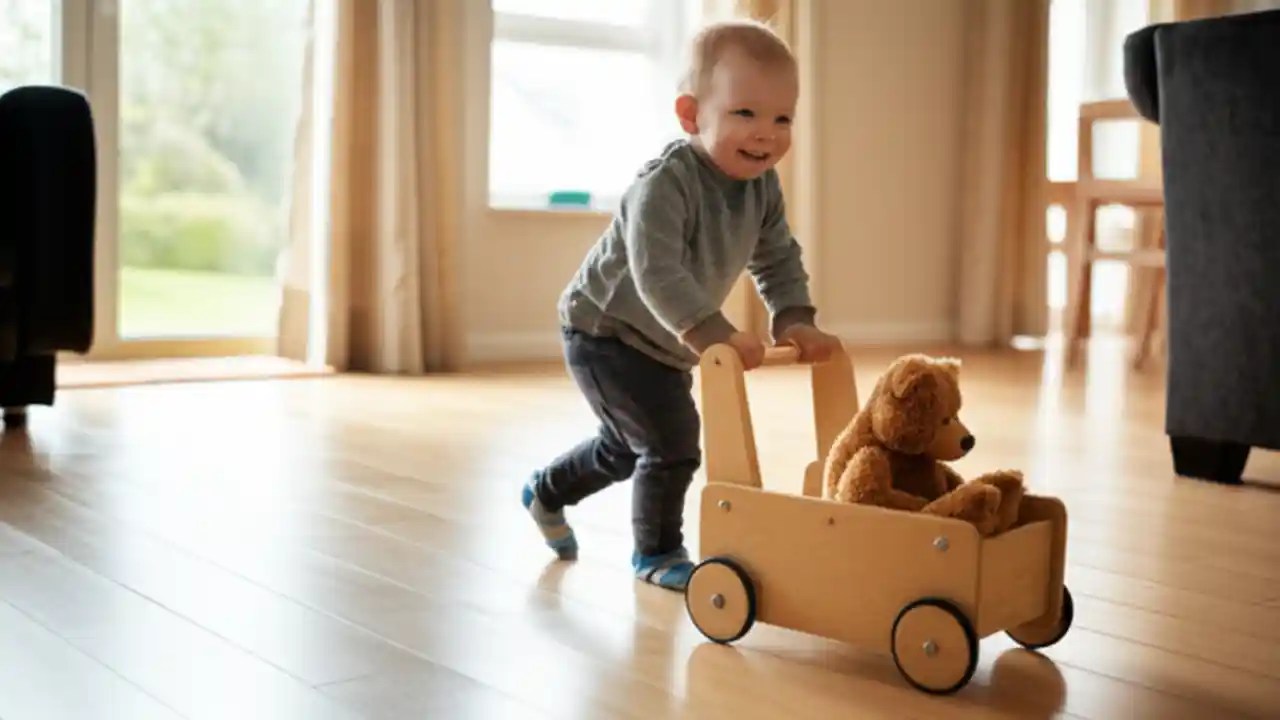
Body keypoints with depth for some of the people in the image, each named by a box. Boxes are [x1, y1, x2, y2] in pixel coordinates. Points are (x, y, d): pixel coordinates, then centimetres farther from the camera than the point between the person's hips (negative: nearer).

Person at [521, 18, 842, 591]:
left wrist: (794, 321, -14)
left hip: (665, 344, 9)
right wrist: (715, 336, -50)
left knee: (627, 445, 25)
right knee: (673, 441, -13)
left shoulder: (762, 187, -7)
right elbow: (657, 274, -42)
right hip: (605, 333, -9)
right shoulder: (664, 184, -33)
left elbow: (778, 261, 1)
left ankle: (546, 492, 50)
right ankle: (657, 553, 11)